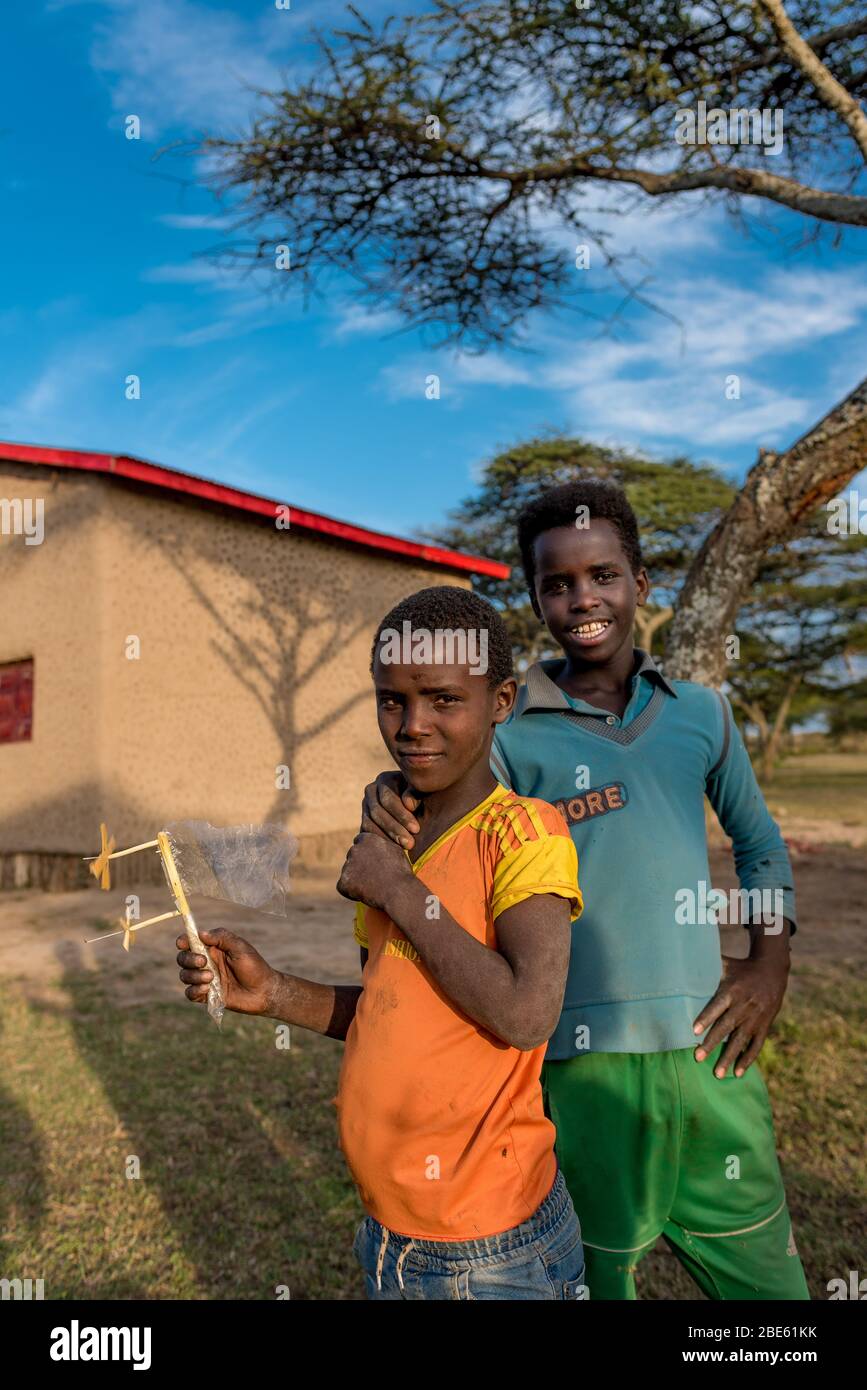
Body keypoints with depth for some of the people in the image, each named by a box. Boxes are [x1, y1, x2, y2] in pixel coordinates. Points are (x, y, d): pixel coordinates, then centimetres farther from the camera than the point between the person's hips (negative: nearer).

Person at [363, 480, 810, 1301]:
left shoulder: (699, 713, 7)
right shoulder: (508, 734, -2)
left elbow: (759, 841, 19)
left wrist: (771, 959, 5)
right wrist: (394, 803, -20)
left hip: (708, 1049, 3)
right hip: (583, 1062, -3)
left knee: (765, 1276, 16)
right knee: (595, 1276, 14)